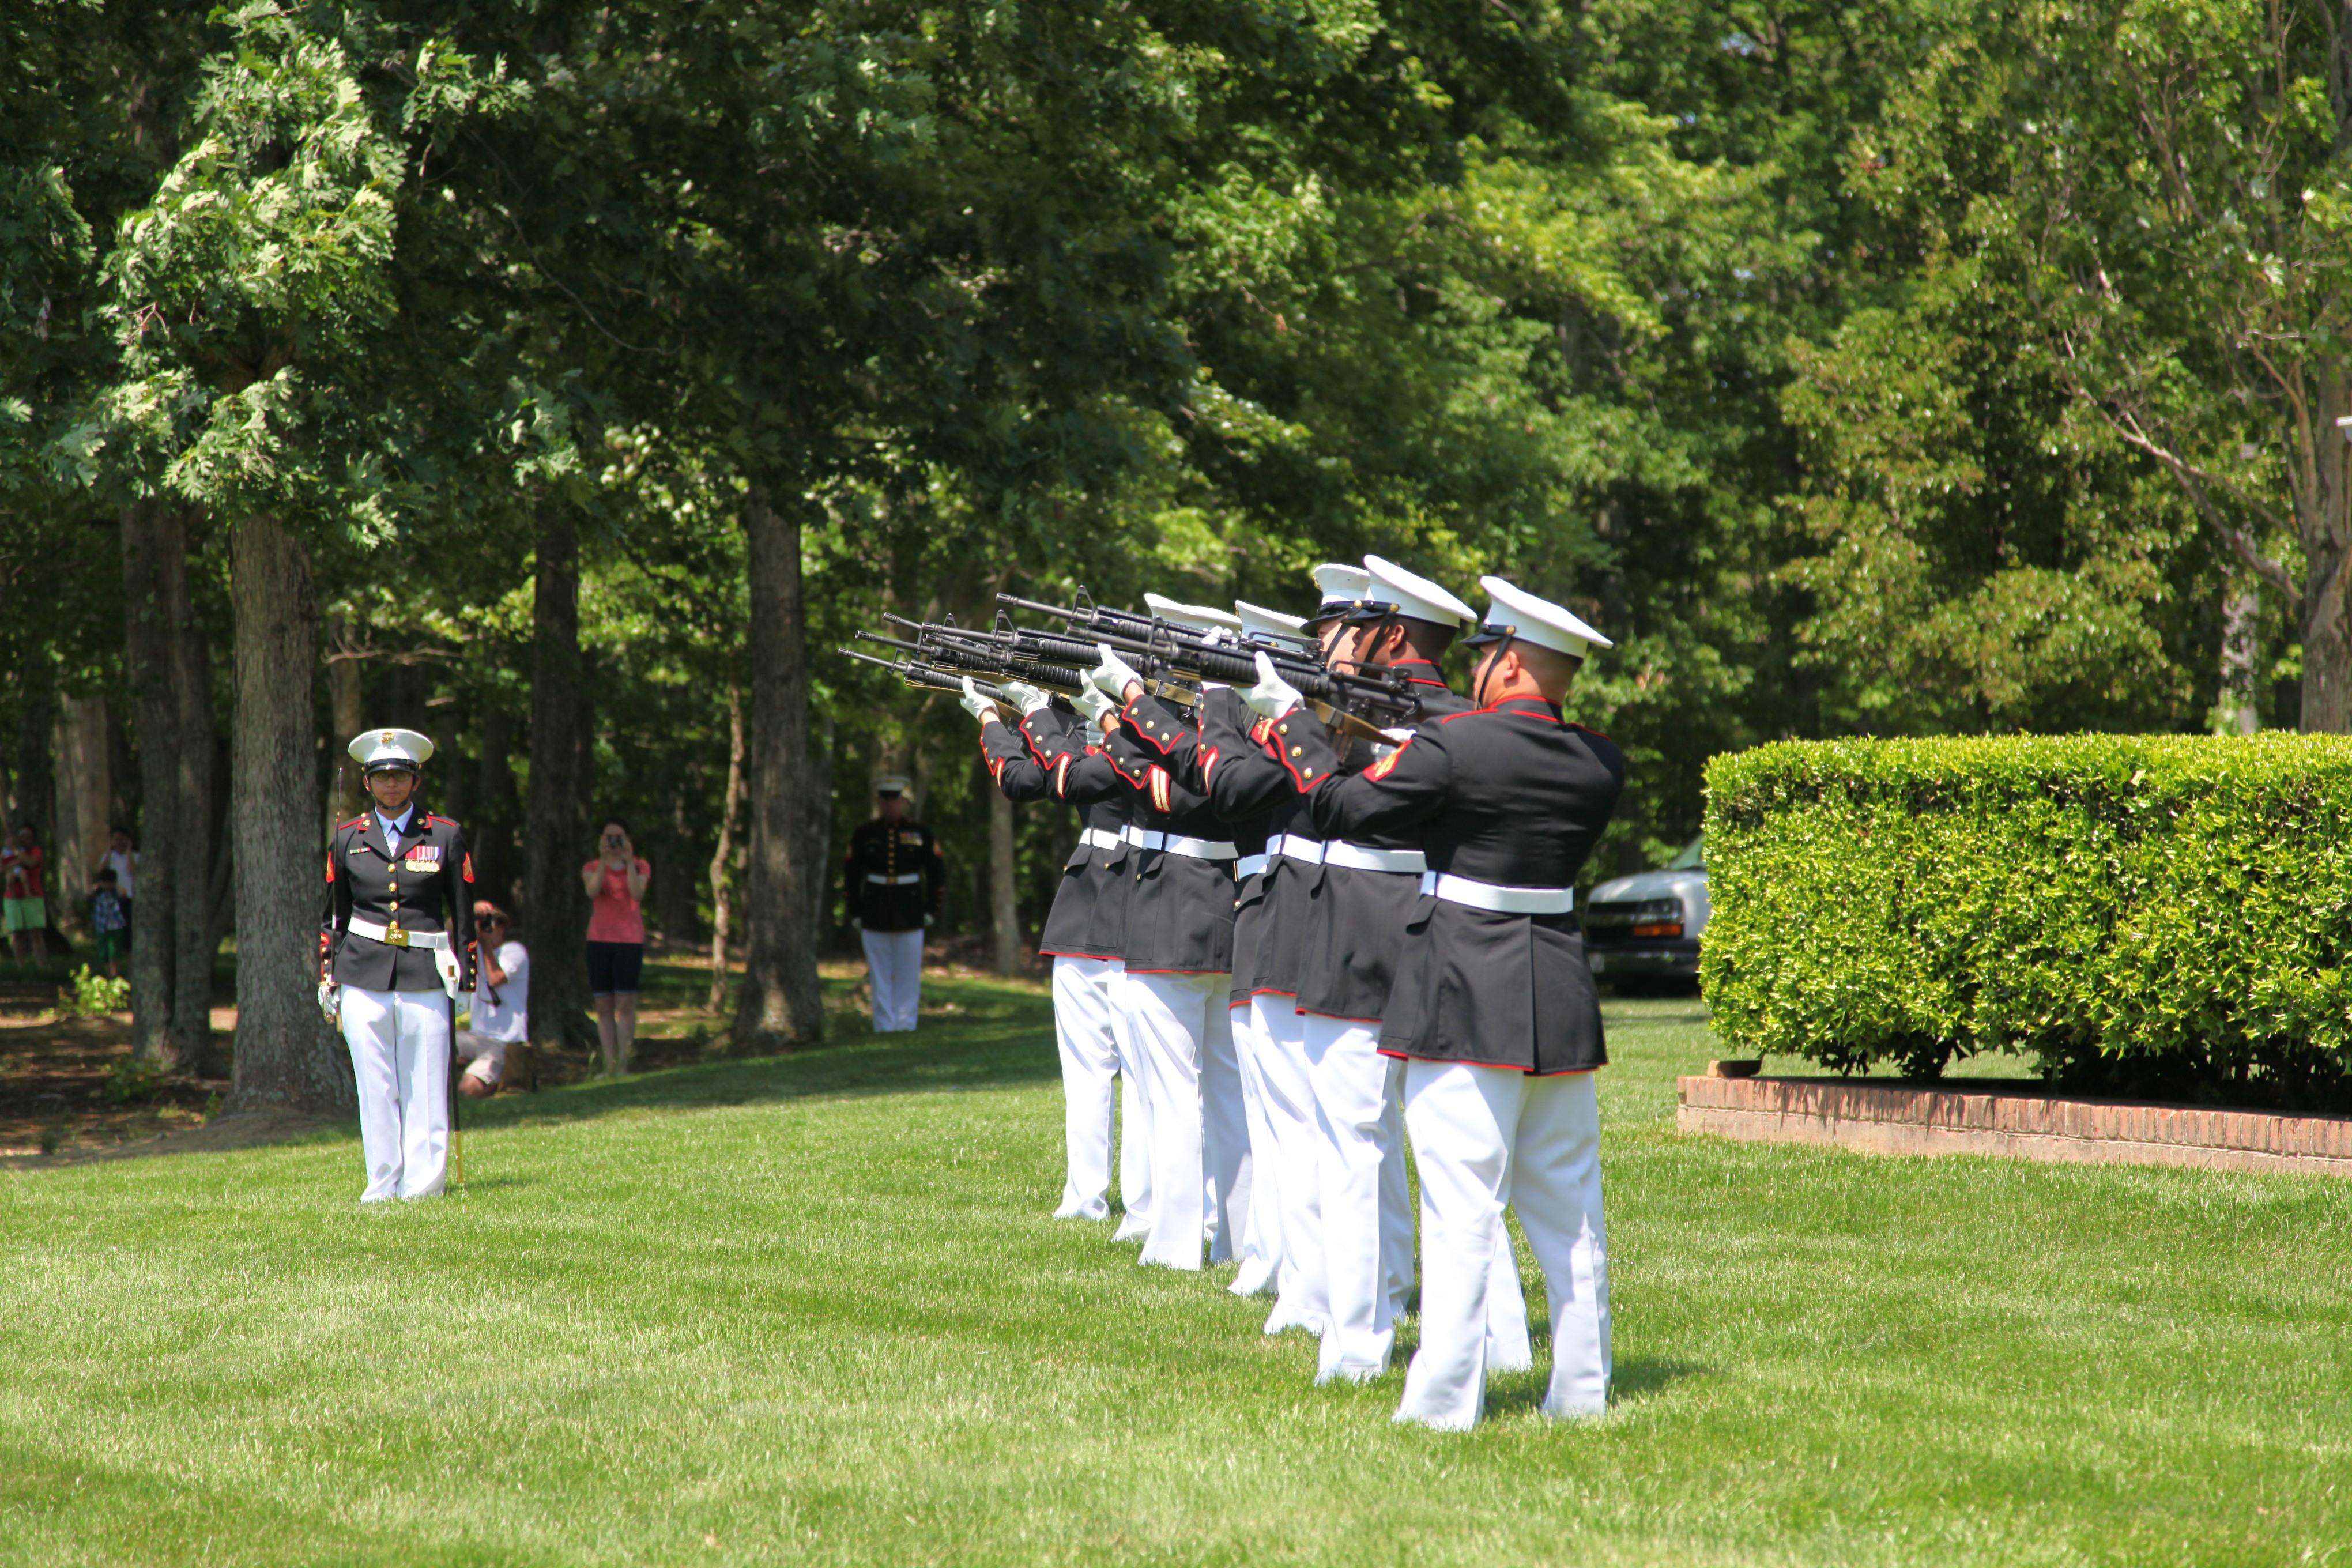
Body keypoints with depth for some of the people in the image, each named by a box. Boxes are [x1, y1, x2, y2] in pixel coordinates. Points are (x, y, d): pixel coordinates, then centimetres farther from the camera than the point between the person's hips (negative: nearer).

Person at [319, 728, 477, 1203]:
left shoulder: (446, 837, 4)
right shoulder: (347, 838, 9)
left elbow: (463, 917, 7)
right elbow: (333, 916, 15)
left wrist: (465, 985, 4)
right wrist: (327, 981, 11)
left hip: (426, 979, -1)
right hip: (363, 980, 1)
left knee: (426, 1089, -2)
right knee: (375, 1090, 2)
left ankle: (423, 1184, 5)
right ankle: (383, 1185, 9)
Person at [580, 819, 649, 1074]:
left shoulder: (641, 867, 8)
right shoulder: (592, 868, 10)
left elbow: (637, 893, -11)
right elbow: (592, 891, -10)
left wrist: (629, 862, -18)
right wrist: (604, 861, -20)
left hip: (630, 940, -2)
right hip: (599, 939, 2)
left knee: (626, 1003, -11)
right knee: (604, 1006, -1)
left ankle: (623, 1065, -12)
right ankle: (609, 1065, 0)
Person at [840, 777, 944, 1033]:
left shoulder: (920, 834, 4)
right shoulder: (864, 835, 4)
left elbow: (937, 875, 8)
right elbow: (850, 876, 7)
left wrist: (931, 912, 2)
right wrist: (855, 914, 2)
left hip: (911, 915, 0)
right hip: (874, 919, 0)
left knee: (908, 975, 2)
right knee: (879, 976, 2)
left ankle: (906, 1026, 7)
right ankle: (884, 1027, 5)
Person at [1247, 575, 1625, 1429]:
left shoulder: (1453, 747, -12)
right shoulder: (1600, 764, 4)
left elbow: (1339, 807, -4)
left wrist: (1287, 715, 9)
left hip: (1464, 998, -6)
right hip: (1562, 1004, 6)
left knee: (1461, 1202, -5)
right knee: (1567, 1202, 12)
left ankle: (1444, 1398, -6)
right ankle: (1582, 1385, 15)